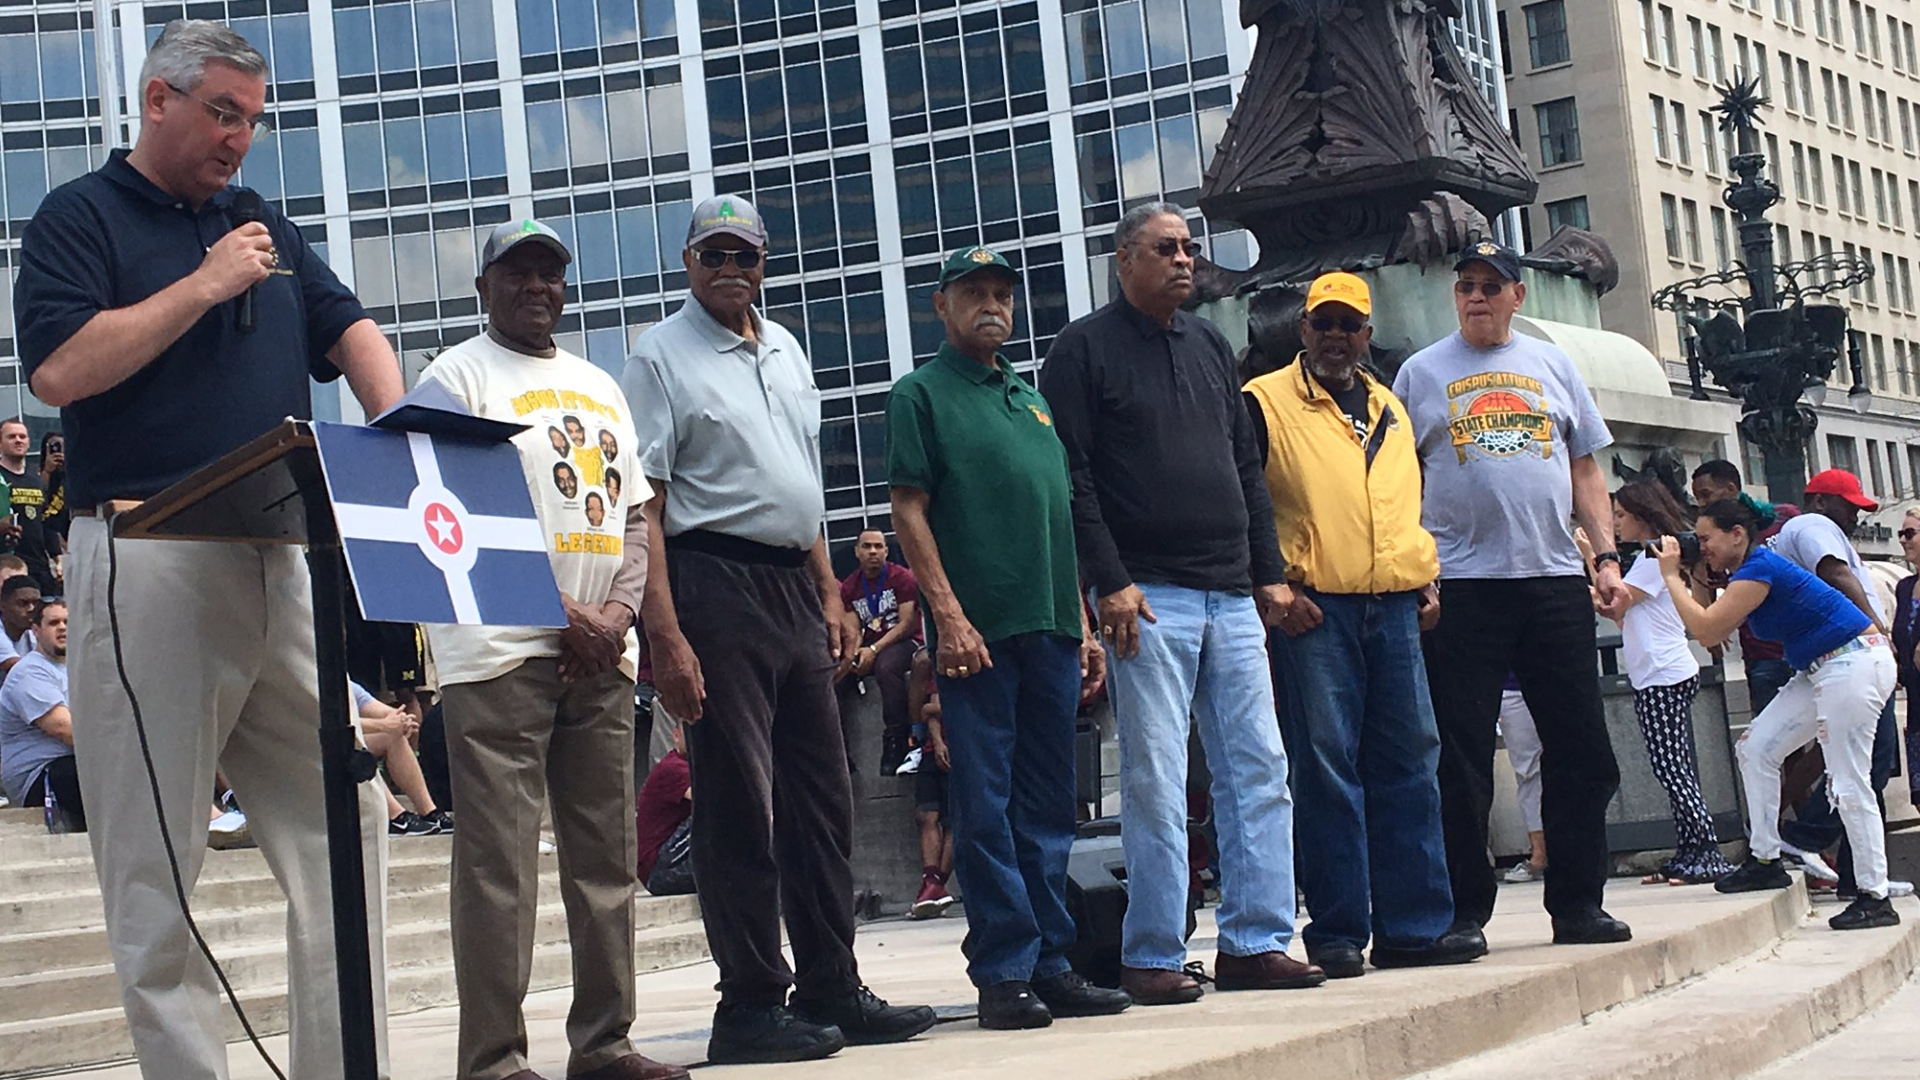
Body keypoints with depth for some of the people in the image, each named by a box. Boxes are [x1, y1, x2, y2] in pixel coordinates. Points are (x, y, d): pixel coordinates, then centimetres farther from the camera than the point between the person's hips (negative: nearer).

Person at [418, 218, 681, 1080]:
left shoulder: (601, 388, 20)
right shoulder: (458, 376, 1)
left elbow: (637, 514, 17)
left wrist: (617, 611, -2)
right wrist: (563, 613, -14)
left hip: (600, 654, 6)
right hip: (501, 653, -6)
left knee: (605, 856, 8)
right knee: (498, 863, -7)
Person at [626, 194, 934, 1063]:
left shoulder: (785, 350, 17)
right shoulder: (661, 357, -4)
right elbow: (642, 505, -11)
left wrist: (830, 594, 17)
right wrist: (665, 637, -19)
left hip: (794, 591, 7)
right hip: (716, 587, -7)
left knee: (821, 797, 10)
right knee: (738, 804, -4)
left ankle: (831, 990, 19)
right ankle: (750, 1007, 5)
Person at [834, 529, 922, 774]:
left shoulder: (902, 577, -6)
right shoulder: (850, 587, 9)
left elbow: (907, 623, -11)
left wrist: (874, 650, -21)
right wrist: (853, 652, -18)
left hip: (903, 641, -5)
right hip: (868, 647, 5)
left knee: (886, 667, -39)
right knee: (835, 678, -20)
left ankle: (895, 742, -32)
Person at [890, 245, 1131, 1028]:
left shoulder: (1033, 401, 21)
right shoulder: (922, 394, 2)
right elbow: (909, 510, -6)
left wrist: (1083, 624, 17)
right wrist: (949, 616, -15)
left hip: (1050, 629, 6)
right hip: (977, 631, -6)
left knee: (1049, 808, 8)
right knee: (985, 808, -4)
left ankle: (1051, 966, 14)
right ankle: (1003, 973, 0)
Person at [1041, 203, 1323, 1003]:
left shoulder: (1209, 345, 18)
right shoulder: (1084, 348, 0)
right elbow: (1072, 477, -7)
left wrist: (1270, 571, 13)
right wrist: (1110, 581, -14)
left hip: (1232, 597, 6)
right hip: (1149, 598, -6)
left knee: (1259, 771, 4)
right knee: (1156, 781, -5)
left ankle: (1255, 943, 10)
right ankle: (1151, 957, 2)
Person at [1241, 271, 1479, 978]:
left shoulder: (1390, 411, 21)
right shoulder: (1266, 403, 2)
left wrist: (1428, 578, 15)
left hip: (1396, 608, 6)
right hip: (1313, 611, -5)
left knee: (1409, 766, 5)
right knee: (1325, 768, -5)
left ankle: (1414, 926, 11)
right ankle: (1337, 933, 1)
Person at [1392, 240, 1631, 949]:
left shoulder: (1550, 365, 15)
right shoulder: (1421, 373, 8)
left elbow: (1586, 471, 16)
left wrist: (1606, 556, 5)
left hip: (1555, 579, 3)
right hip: (1462, 586, -3)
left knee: (1580, 750, 4)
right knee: (1461, 758, -2)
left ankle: (1578, 905, 14)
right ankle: (1462, 910, 6)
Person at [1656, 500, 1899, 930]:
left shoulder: (1758, 569, -17)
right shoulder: (1747, 571, 13)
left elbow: (1705, 628, -21)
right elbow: (1713, 633, 15)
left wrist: (1671, 576, -11)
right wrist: (1693, 579, 9)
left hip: (1854, 664, -11)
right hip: (1822, 669, 11)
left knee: (1848, 783, -11)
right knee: (1756, 749, 10)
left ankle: (1876, 898, -8)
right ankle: (1765, 860, 16)